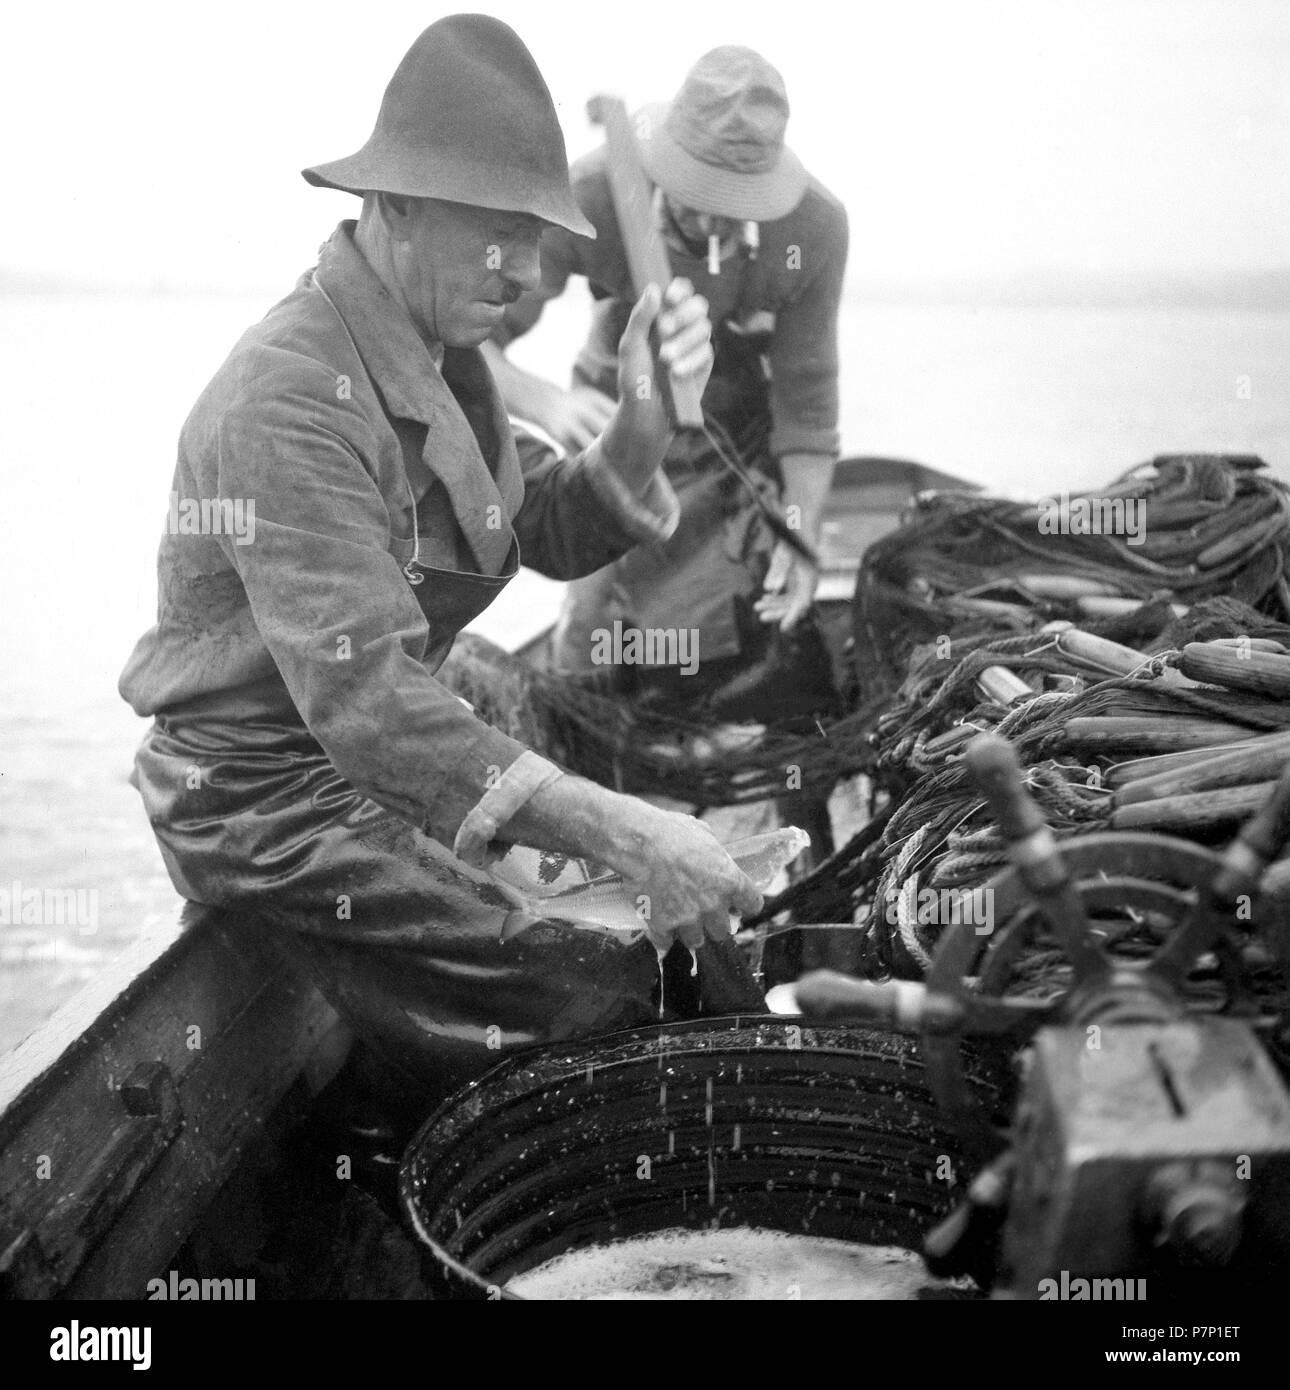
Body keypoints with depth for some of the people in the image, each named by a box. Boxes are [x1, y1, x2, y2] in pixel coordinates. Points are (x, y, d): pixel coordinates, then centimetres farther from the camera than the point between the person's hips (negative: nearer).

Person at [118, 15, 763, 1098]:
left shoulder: (436, 351, 5)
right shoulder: (293, 398, -27)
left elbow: (550, 531, 5)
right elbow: (361, 699, -35)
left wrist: (645, 421, -14)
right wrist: (616, 829, -40)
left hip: (377, 765, 9)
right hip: (276, 806, -9)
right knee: (607, 1008, -13)